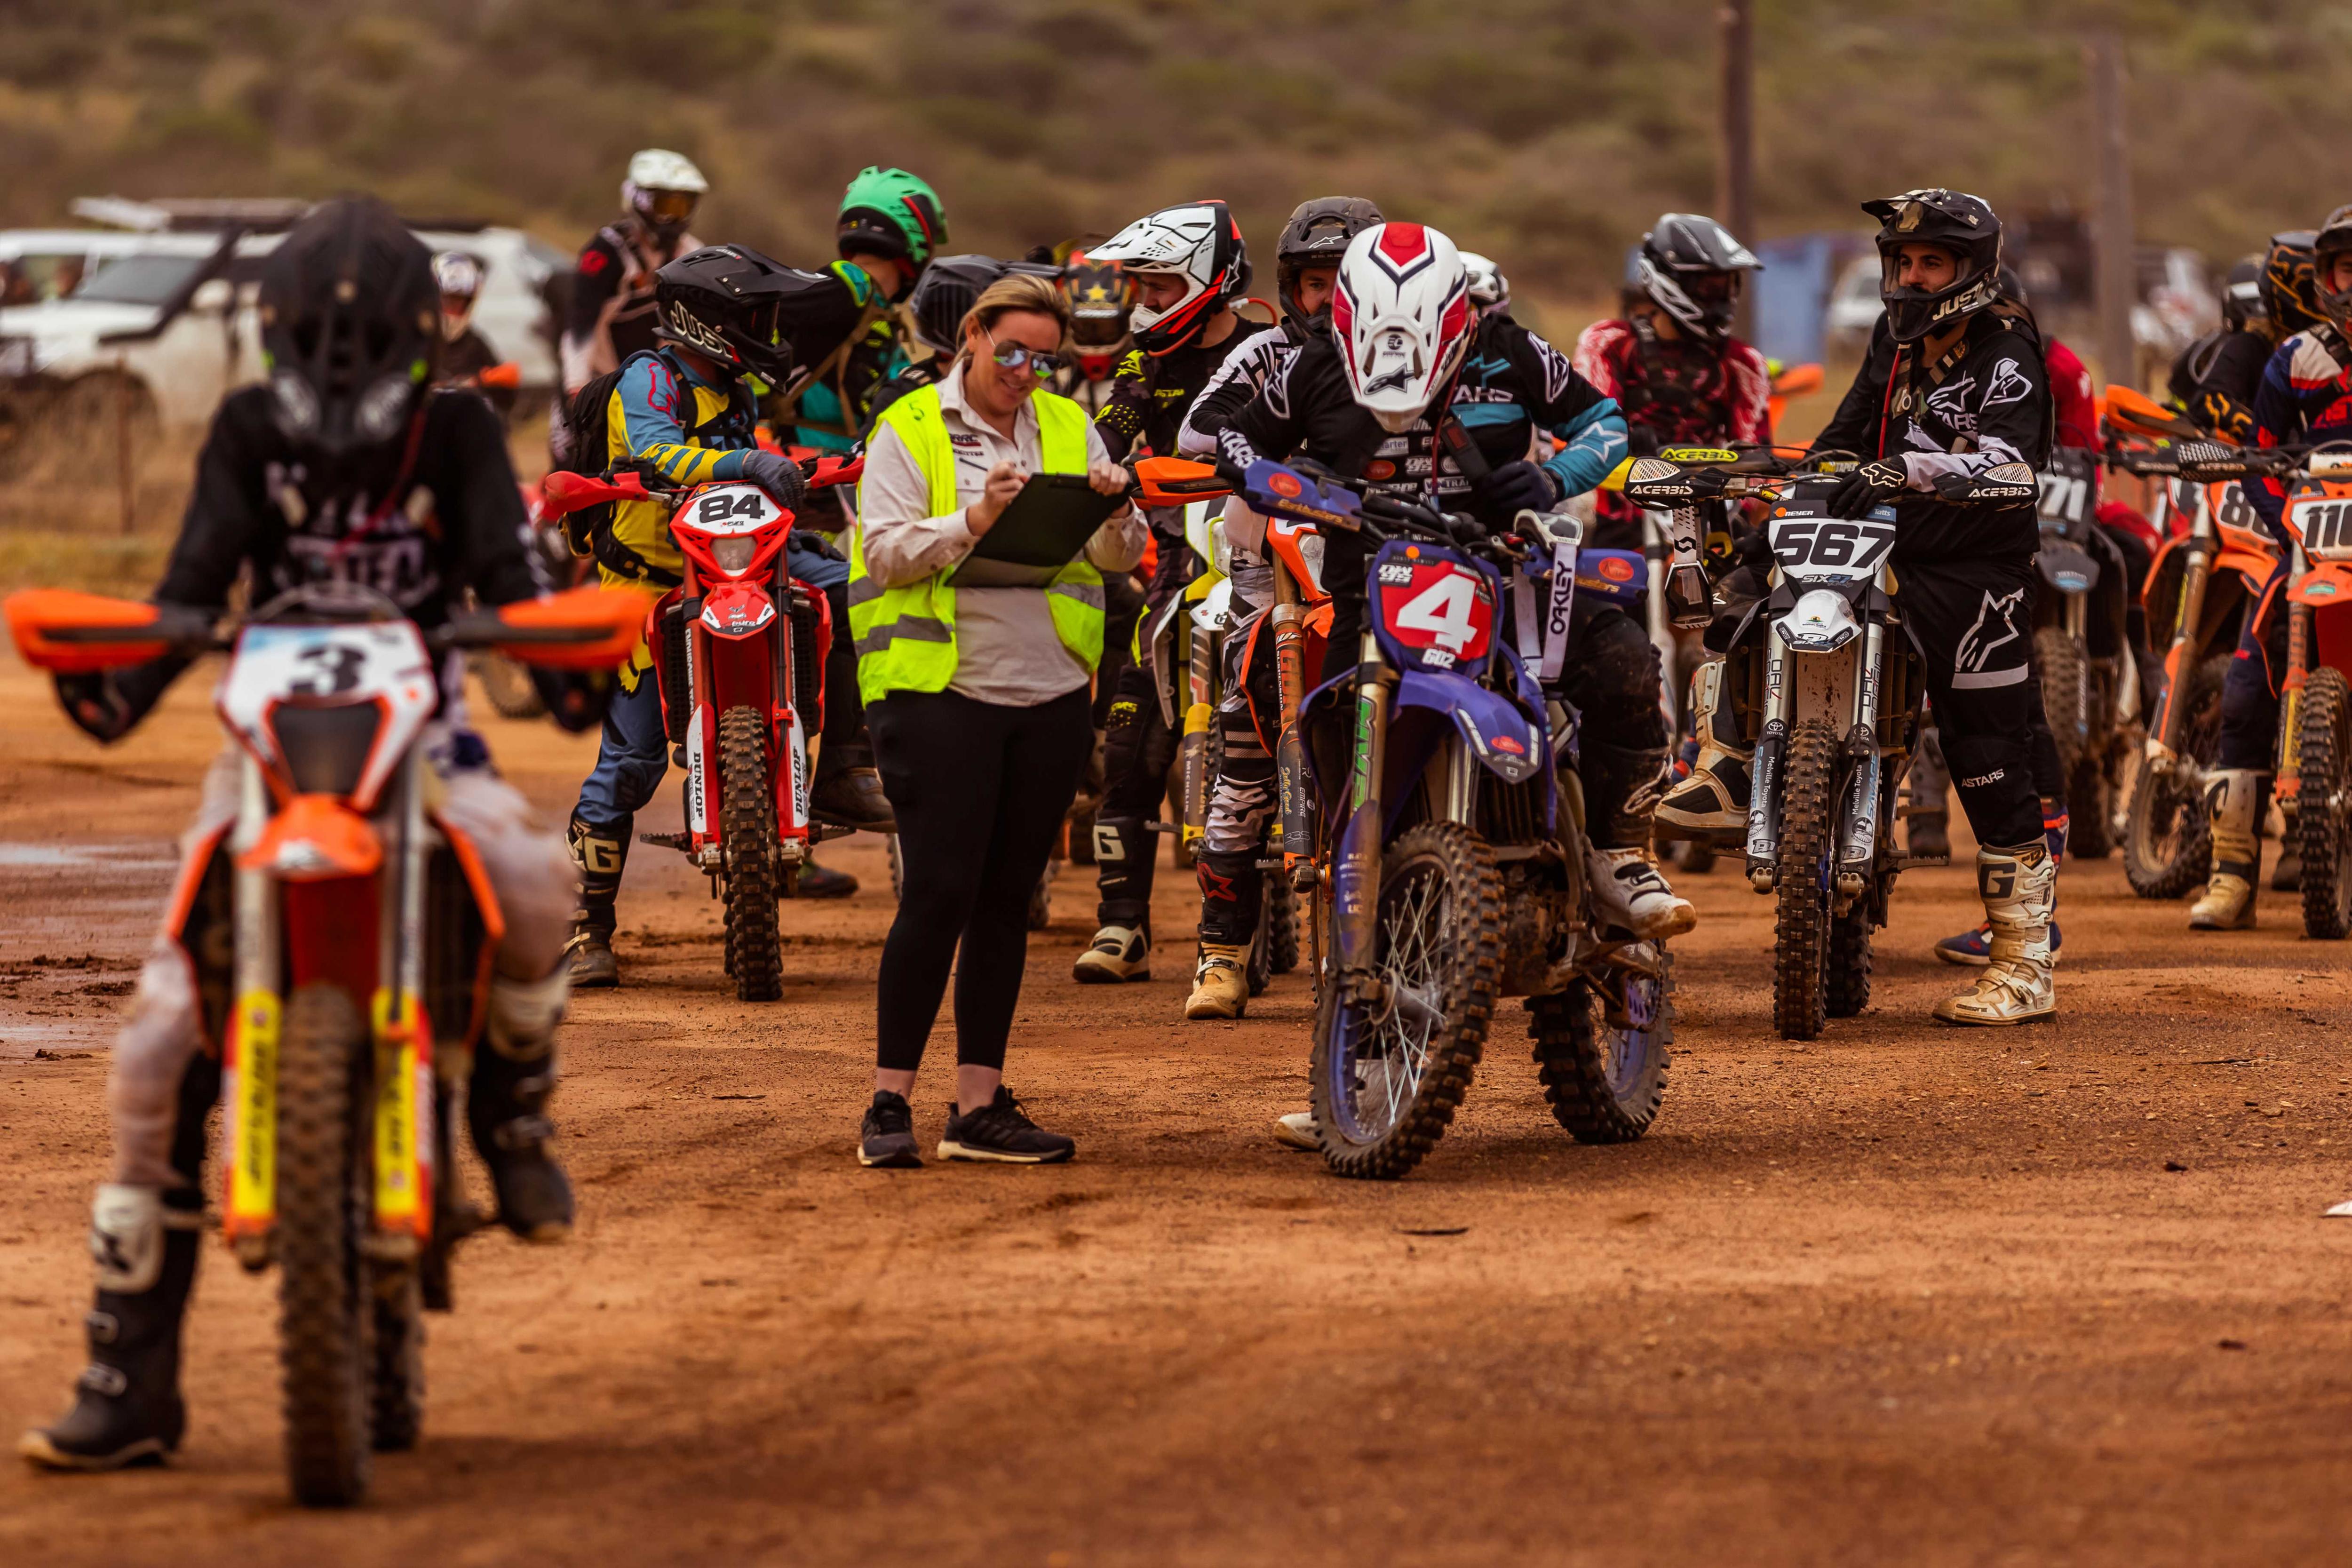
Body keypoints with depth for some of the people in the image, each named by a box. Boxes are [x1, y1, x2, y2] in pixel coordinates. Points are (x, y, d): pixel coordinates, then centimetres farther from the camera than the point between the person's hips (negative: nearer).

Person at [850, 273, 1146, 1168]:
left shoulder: (1069, 430, 14)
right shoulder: (910, 432, 1)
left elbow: (1120, 559, 8)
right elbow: (884, 550, -10)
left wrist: (1117, 514, -13)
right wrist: (974, 520, -24)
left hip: (1049, 694, 5)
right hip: (942, 691, -5)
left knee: (1007, 898, 7)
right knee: (940, 892, -10)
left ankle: (980, 1106, 12)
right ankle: (889, 1103, -4)